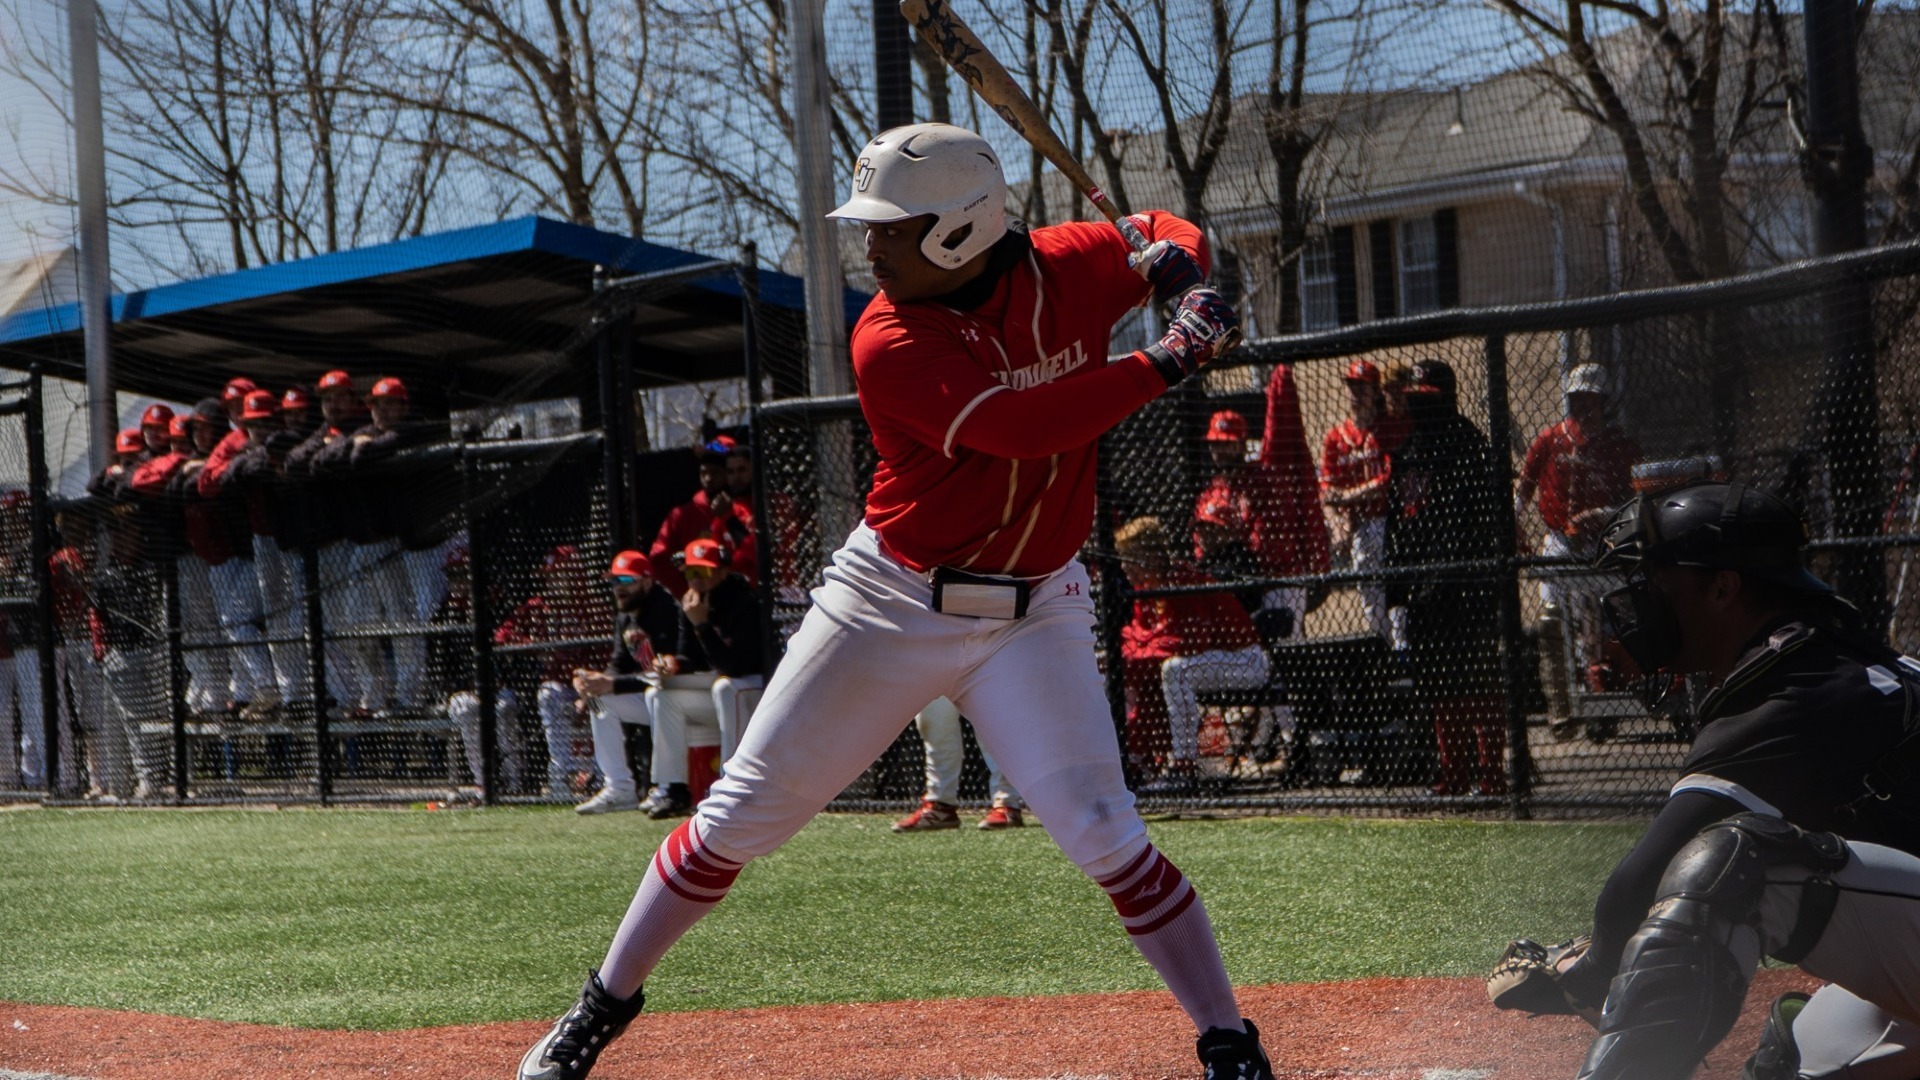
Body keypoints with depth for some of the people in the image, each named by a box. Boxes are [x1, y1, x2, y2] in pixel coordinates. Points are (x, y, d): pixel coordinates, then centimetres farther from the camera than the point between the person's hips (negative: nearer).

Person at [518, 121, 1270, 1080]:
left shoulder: (1067, 268, -7)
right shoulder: (890, 344, -18)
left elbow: (1166, 231, 14)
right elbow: (1024, 426, -30)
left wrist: (1175, 262, -9)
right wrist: (1168, 361, -28)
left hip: (1032, 612, 1)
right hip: (893, 599, -1)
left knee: (1099, 830, -15)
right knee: (741, 814, 5)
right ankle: (605, 1001, 23)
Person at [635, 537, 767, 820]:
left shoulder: (744, 605, -22)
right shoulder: (690, 605, 3)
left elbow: (733, 667, -30)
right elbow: (689, 659, 8)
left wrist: (701, 624, -33)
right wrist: (673, 664, -16)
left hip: (757, 688, -9)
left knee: (724, 687, -37)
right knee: (659, 694, 1)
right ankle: (672, 789, -7)